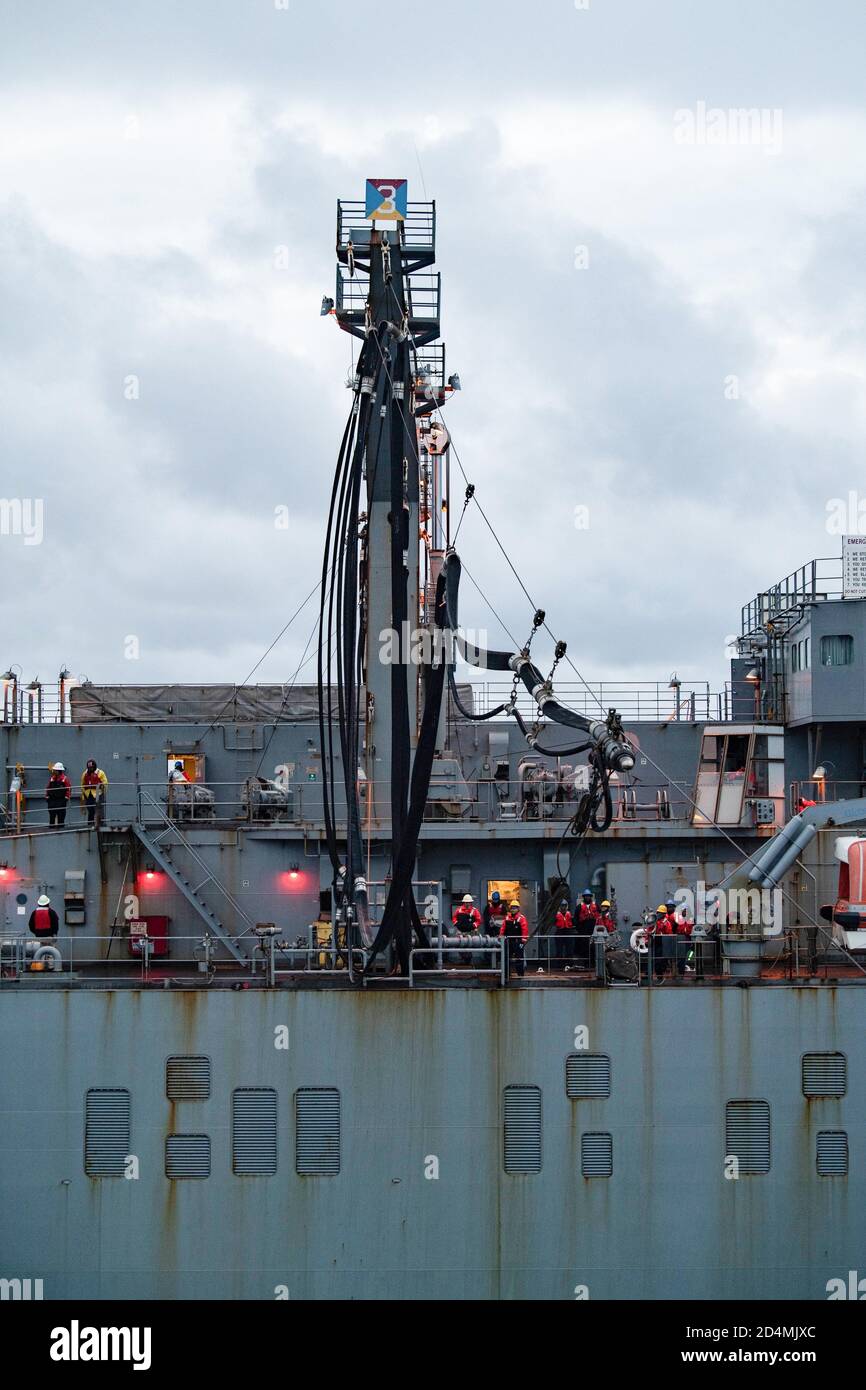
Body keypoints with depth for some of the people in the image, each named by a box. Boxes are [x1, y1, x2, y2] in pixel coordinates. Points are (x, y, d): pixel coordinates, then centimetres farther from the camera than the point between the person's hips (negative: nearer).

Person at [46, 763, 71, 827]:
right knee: (52, 816, 6)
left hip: (61, 800, -4)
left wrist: (66, 797, -12)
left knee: (61, 816, 1)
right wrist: (47, 796, 8)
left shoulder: (65, 779, -5)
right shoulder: (52, 778, 9)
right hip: (52, 800, 4)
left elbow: (69, 789, -7)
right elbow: (48, 788, 14)